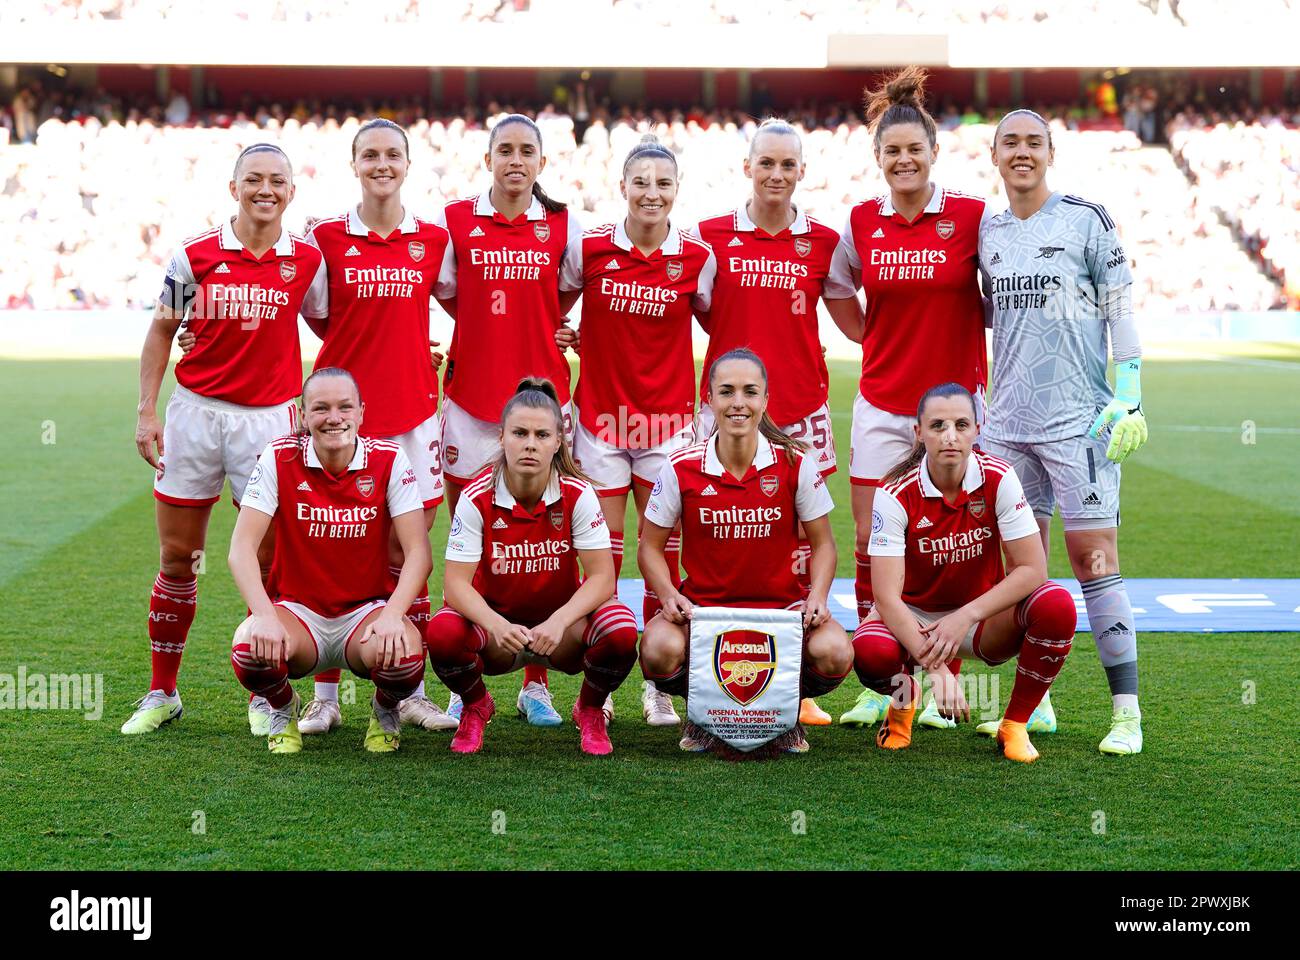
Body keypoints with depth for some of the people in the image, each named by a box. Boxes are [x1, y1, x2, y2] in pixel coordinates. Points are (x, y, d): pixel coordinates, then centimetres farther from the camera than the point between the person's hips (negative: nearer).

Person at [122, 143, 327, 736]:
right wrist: (147, 411, 2)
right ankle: (162, 693, 17)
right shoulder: (195, 255, -1)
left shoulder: (306, 260, 1)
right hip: (195, 413, 0)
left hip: (269, 418, 0)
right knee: (177, 558, 5)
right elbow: (161, 331, 7)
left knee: (268, 558, -1)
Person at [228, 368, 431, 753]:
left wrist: (393, 615, -29)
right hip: (297, 609, 0)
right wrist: (265, 616, -30)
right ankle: (283, 709, 6)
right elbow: (241, 548, -13)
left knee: (404, 655, -34)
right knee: (249, 649, -33)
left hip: (367, 610, 0)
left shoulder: (389, 459, -7)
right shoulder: (279, 458, -8)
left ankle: (385, 710, 7)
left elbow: (418, 552, -12)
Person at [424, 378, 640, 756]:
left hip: (562, 625, 0)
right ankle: (476, 708, 5)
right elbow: (456, 583, -19)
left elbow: (601, 576, -17)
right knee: (443, 632, -33)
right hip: (496, 621, 0)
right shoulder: (477, 497, -15)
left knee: (620, 630, -31)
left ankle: (590, 711, 4)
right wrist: (496, 625, -39)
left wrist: (558, 622, -35)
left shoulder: (577, 495, -14)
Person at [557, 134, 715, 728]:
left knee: (663, 553, 3)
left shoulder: (697, 257, -2)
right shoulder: (589, 249, -3)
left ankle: (660, 687, 11)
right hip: (600, 414, 0)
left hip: (667, 418, 0)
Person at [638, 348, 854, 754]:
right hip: (702, 606, 0)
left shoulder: (796, 463, -6)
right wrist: (669, 595, -15)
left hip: (782, 605, 0)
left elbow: (823, 543, 3)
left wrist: (817, 597, -14)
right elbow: (650, 546, 3)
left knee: (834, 652, -30)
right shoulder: (681, 468, -7)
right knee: (659, 649, -33)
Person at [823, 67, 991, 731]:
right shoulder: (861, 222, 4)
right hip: (881, 405, 2)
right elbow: (836, 289, 19)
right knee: (872, 540, 1)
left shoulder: (971, 217, -5)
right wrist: (873, 341, 10)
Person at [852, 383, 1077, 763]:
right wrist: (935, 667, -37)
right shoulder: (896, 493, -21)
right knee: (871, 652, -36)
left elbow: (1032, 568, -18)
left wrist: (965, 617, -28)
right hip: (912, 618, -2)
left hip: (981, 617, 2)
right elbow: (887, 597, -27)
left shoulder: (998, 478, -16)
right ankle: (903, 700, 4)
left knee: (1057, 605, -28)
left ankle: (1014, 725, -7)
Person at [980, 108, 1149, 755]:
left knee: (1093, 558, -7)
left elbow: (1122, 312, -2)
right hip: (1008, 422, 5)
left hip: (1078, 419, -5)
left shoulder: (1086, 219, -2)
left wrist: (1127, 398, -9)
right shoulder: (988, 233, 12)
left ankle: (1126, 711, -2)